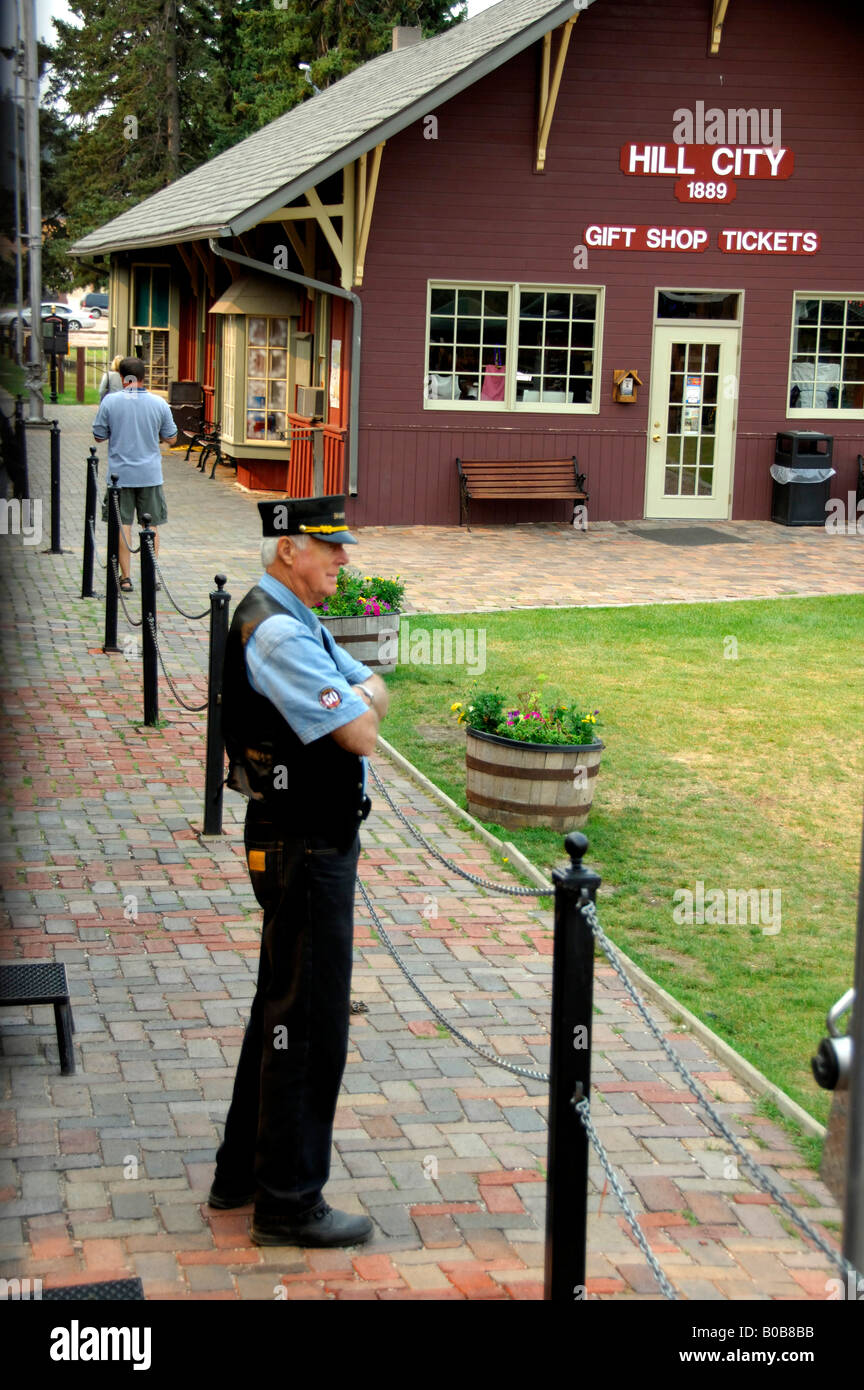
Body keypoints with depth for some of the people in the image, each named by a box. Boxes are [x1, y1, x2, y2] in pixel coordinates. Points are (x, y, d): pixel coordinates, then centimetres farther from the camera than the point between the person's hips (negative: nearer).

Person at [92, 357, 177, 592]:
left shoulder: (110, 401, -7)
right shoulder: (159, 403, -4)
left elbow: (98, 436, 0)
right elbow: (171, 439, 5)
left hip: (120, 473, -1)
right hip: (150, 474, 1)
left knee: (122, 524, 5)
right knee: (151, 527, 10)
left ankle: (125, 577, 5)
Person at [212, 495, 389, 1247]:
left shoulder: (300, 623, 13)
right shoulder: (277, 633, -21)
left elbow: (374, 692, 15)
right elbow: (360, 735, -22)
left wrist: (359, 695, -6)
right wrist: (359, 706, -1)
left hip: (313, 838, 11)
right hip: (305, 846, -11)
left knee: (281, 1006, 20)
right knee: (309, 1019, -2)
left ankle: (243, 1169, 33)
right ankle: (289, 1200, 9)